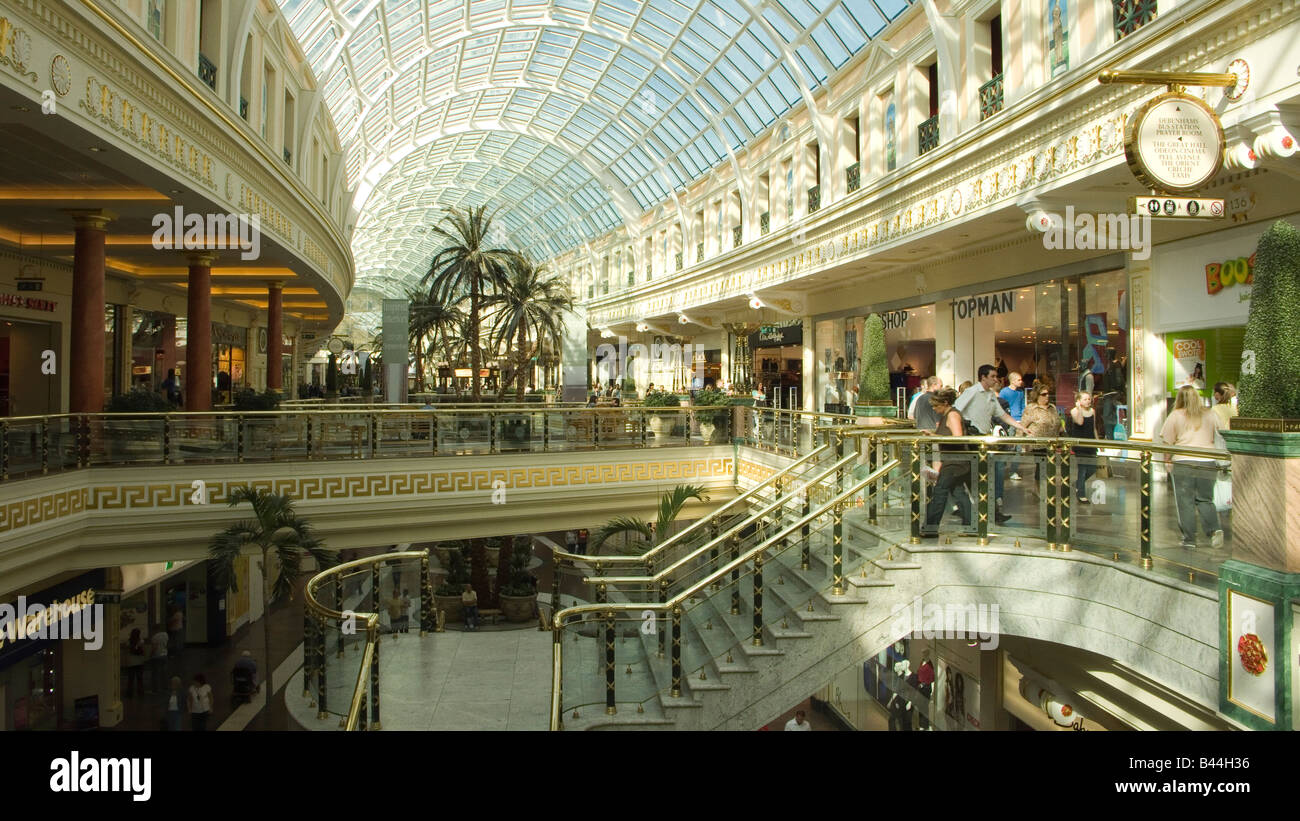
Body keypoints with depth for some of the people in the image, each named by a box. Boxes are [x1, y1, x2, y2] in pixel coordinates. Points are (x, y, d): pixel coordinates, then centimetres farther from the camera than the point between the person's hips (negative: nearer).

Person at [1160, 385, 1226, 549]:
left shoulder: (1175, 415, 2)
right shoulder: (1210, 415, 10)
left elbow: (1167, 441, 1)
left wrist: (1166, 461, 10)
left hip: (1183, 462, -3)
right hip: (1207, 461, 3)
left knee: (1185, 502, 3)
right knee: (1205, 500, 15)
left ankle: (1189, 539, 3)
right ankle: (1215, 529, -6)